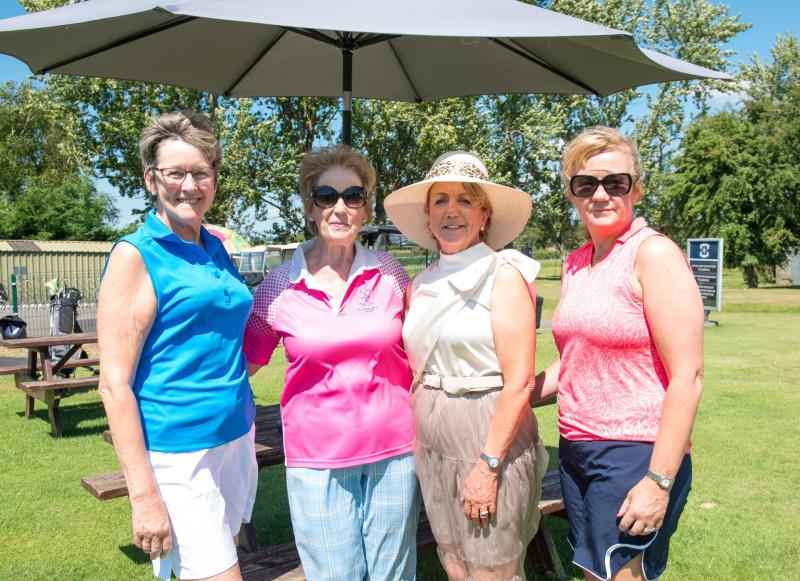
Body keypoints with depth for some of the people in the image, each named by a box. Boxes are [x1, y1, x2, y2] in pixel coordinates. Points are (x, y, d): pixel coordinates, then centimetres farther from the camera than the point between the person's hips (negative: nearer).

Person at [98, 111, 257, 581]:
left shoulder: (216, 251, 9)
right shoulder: (135, 256, -10)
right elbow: (114, 383, -13)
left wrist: (247, 437, 15)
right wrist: (144, 495, -16)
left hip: (236, 439, 7)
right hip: (178, 454, -6)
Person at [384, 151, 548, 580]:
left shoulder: (504, 275, -10)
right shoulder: (420, 286, 8)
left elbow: (519, 381, -15)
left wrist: (488, 465, -17)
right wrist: (415, 439, 10)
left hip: (490, 437, -6)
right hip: (433, 444, 6)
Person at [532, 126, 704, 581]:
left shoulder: (654, 253, -13)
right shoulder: (576, 264, 10)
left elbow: (687, 376, -17)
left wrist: (659, 481, -19)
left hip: (636, 453, -7)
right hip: (576, 449, 7)